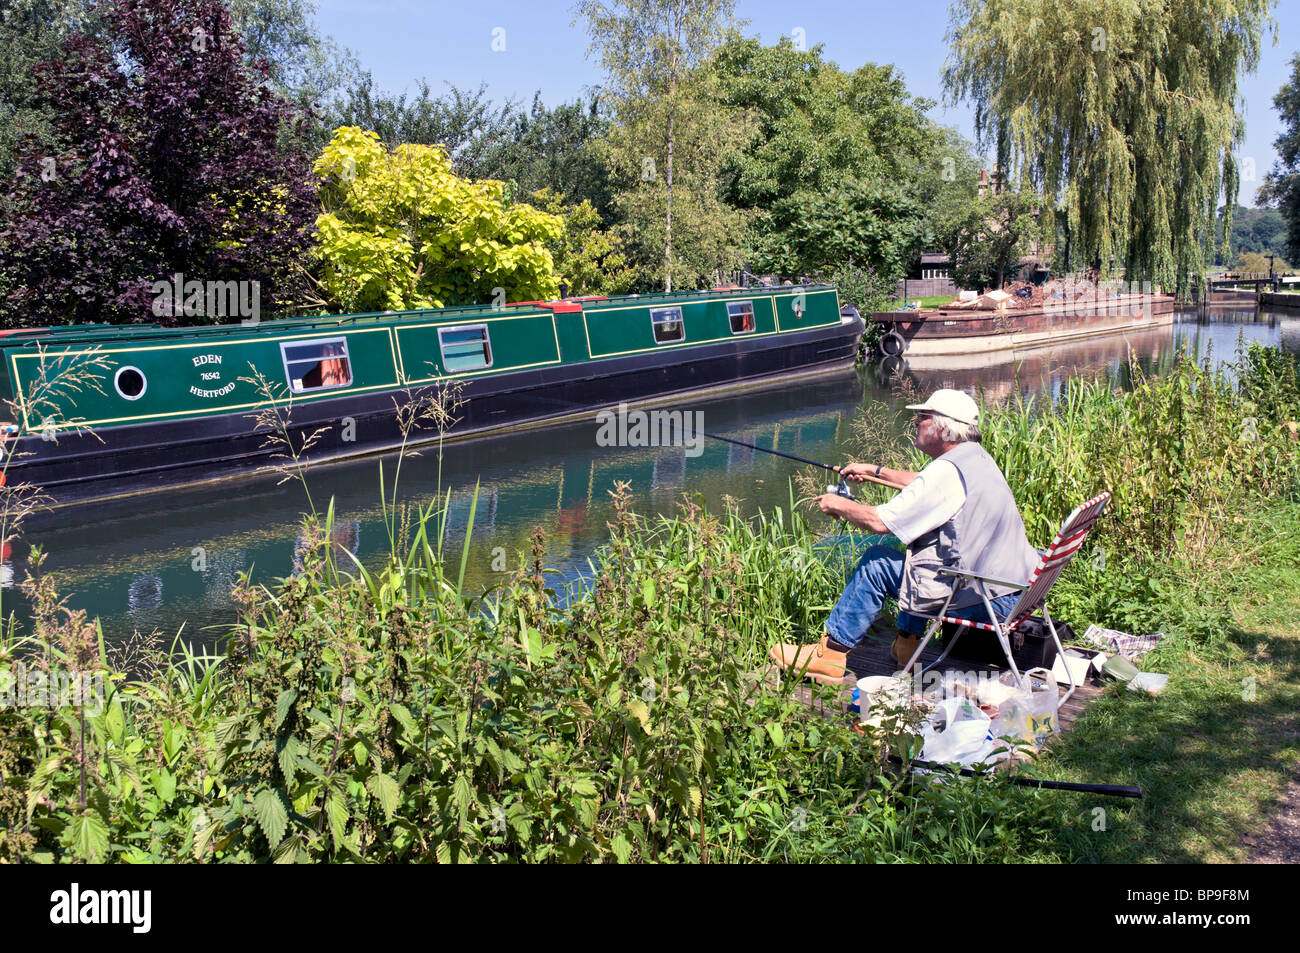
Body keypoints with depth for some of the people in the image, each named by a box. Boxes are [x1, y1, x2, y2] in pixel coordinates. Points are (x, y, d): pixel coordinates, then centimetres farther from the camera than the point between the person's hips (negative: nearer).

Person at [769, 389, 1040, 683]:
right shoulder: (977, 458, 10)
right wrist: (877, 471, 31)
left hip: (989, 600, -10)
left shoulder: (947, 470, -20)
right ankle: (906, 645, 31)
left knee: (876, 563, -2)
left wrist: (838, 505, 0)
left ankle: (831, 653, 9)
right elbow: (926, 488, 31)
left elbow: (879, 521, -18)